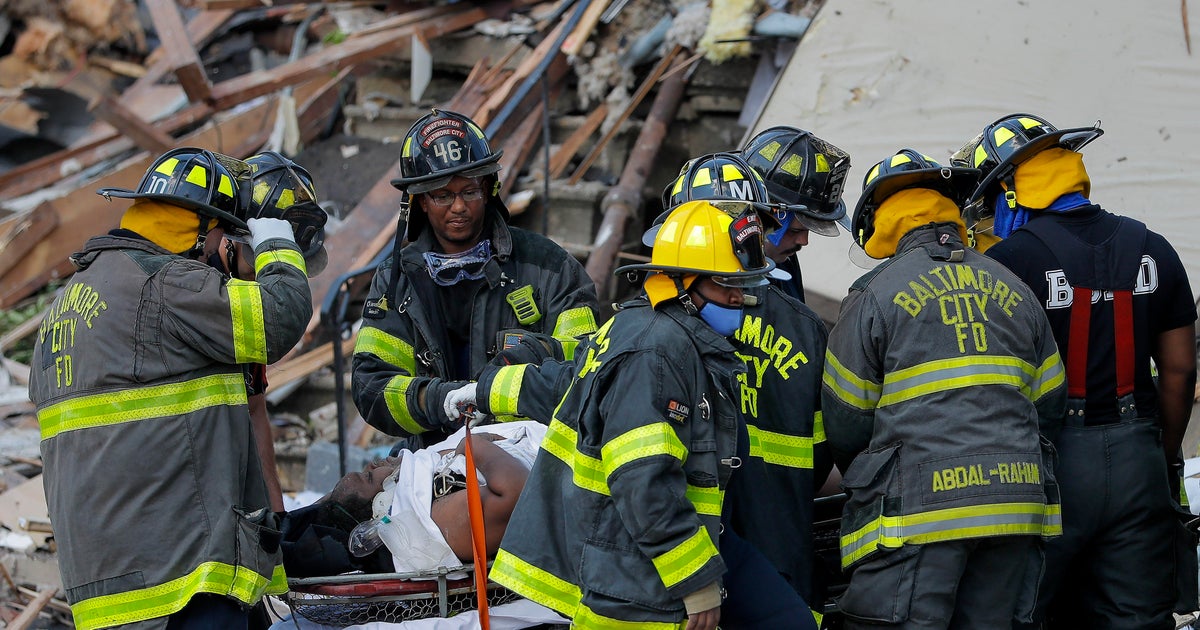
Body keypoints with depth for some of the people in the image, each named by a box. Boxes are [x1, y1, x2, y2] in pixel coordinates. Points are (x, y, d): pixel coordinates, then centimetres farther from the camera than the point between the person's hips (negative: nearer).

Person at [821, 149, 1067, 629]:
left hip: (916, 513, -6)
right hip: (1014, 505, 6)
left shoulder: (875, 295, -2)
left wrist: (866, 485, 19)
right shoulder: (1013, 289, 15)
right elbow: (1049, 406, 16)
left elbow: (845, 423, 0)